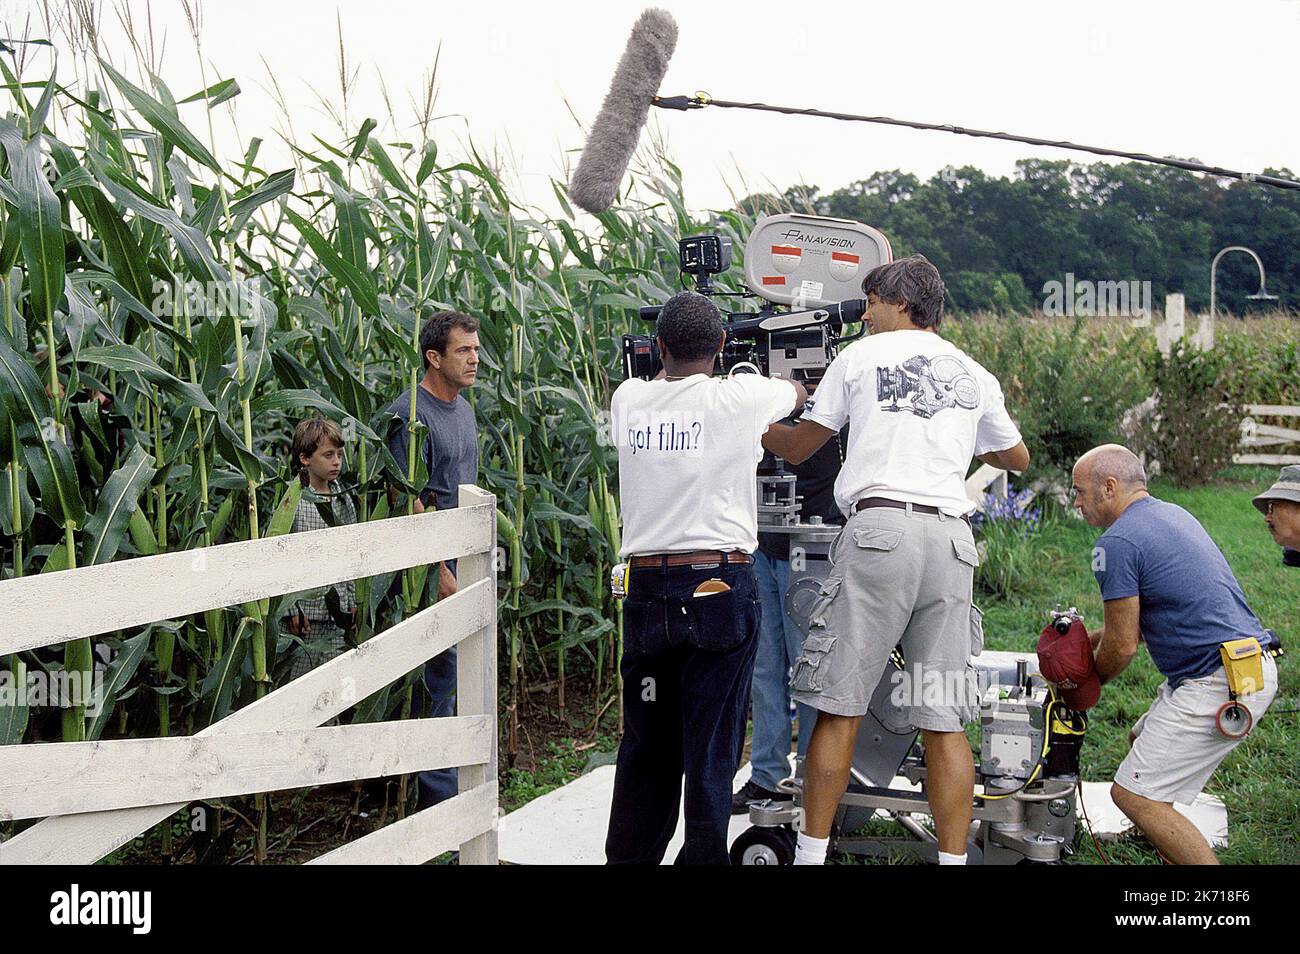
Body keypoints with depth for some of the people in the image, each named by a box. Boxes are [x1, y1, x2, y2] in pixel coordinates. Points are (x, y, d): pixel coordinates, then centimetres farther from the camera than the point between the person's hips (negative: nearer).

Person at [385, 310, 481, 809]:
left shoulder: (463, 409, 14)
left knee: (456, 670, 14)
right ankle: (438, 788, 5)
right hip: (431, 564, -9)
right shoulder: (410, 414, -15)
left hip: (465, 557, 9)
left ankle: (455, 770, 26)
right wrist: (438, 569, -19)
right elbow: (410, 503, -18)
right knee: (440, 672, -4)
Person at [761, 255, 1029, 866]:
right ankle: (953, 858, 3)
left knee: (839, 706, -2)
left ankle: (811, 856, -2)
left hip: (880, 526, -4)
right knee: (944, 722, 4)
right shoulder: (975, 375, 22)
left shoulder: (861, 356, 12)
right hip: (951, 539, 4)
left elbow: (796, 448, 19)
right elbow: (1018, 459, 37)